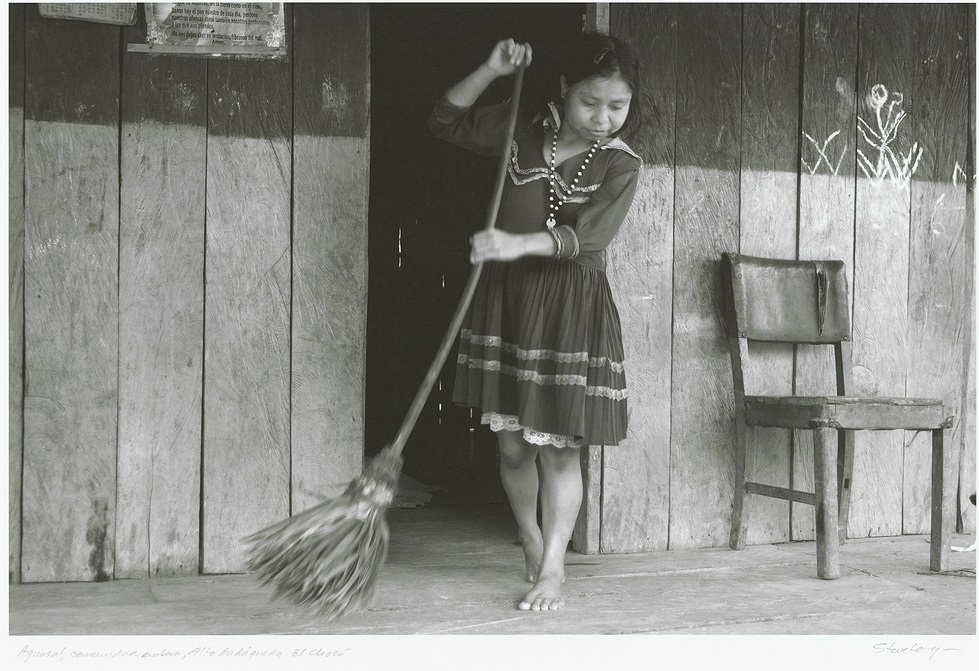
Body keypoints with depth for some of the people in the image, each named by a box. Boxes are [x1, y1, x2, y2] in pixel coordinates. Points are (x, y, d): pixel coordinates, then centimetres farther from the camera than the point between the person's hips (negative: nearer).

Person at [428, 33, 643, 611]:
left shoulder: (621, 165, -6)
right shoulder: (523, 130, 5)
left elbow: (586, 236, -19)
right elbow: (446, 121, 11)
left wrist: (520, 244, -34)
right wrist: (491, 71, -2)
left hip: (571, 307, -3)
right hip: (506, 297, 3)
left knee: (558, 448, -3)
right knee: (512, 444, 10)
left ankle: (552, 570, 7)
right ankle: (531, 538, 32)